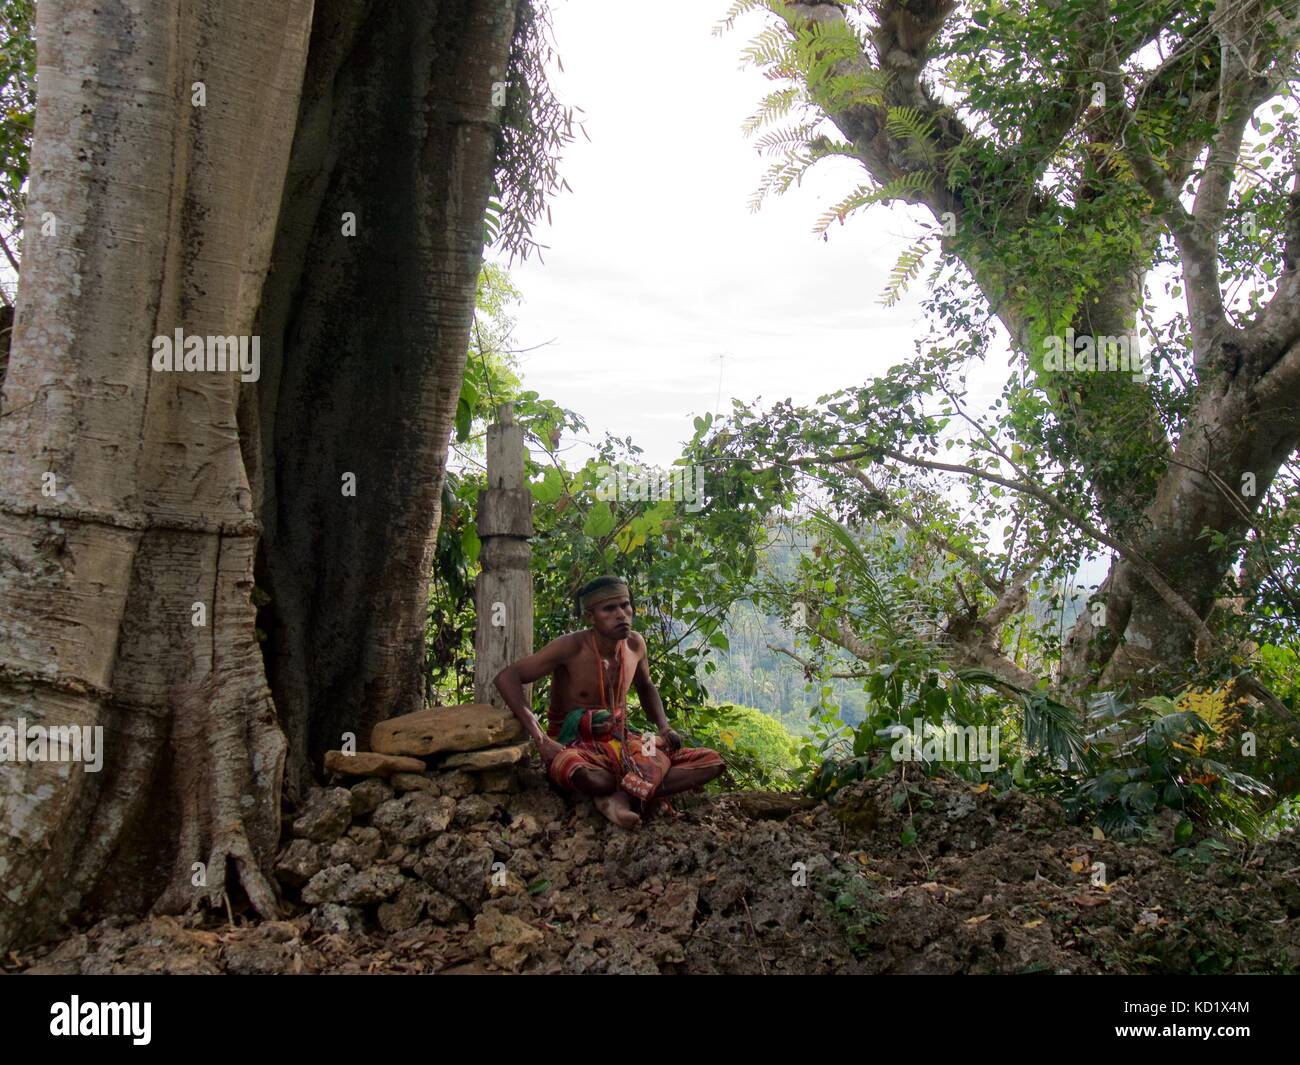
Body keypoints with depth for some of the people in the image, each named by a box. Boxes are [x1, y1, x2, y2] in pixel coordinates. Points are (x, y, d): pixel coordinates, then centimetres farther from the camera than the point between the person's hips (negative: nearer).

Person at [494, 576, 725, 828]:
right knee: (581, 775, -45)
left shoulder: (635, 644, 0)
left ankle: (622, 795, -25)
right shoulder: (571, 648, -18)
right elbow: (507, 677, -23)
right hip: (577, 746, -6)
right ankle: (644, 788, -15)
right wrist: (541, 739, -30)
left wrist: (664, 728, 4)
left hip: (621, 741, 6)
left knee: (711, 761, -10)